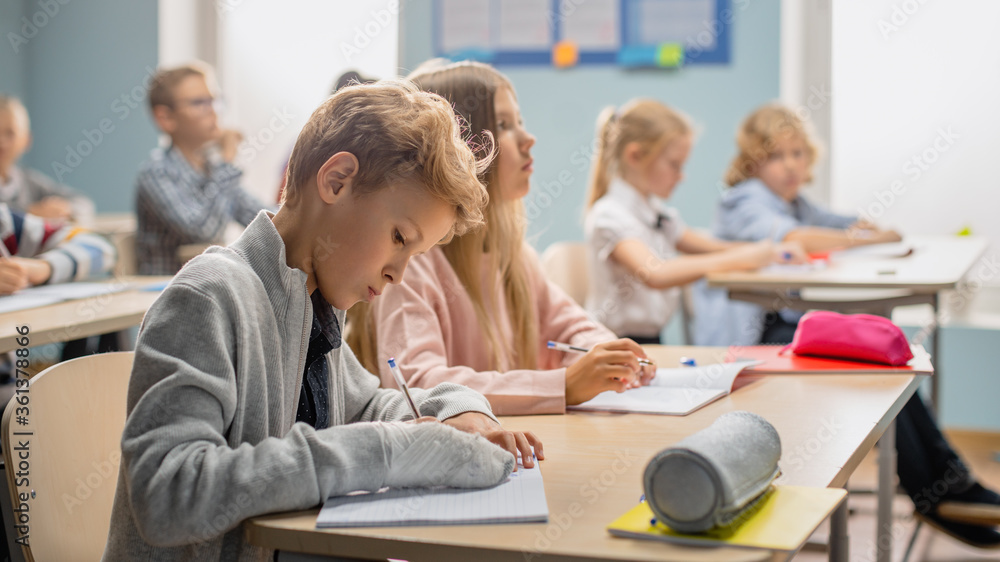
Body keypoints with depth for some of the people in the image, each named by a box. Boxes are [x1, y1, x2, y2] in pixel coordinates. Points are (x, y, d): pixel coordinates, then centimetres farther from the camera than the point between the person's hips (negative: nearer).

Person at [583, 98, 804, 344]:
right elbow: (654, 273, -31)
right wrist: (737, 260, -32)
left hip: (653, 342, 8)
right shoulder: (609, 215, -14)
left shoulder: (658, 213, 15)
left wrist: (771, 251, 1)